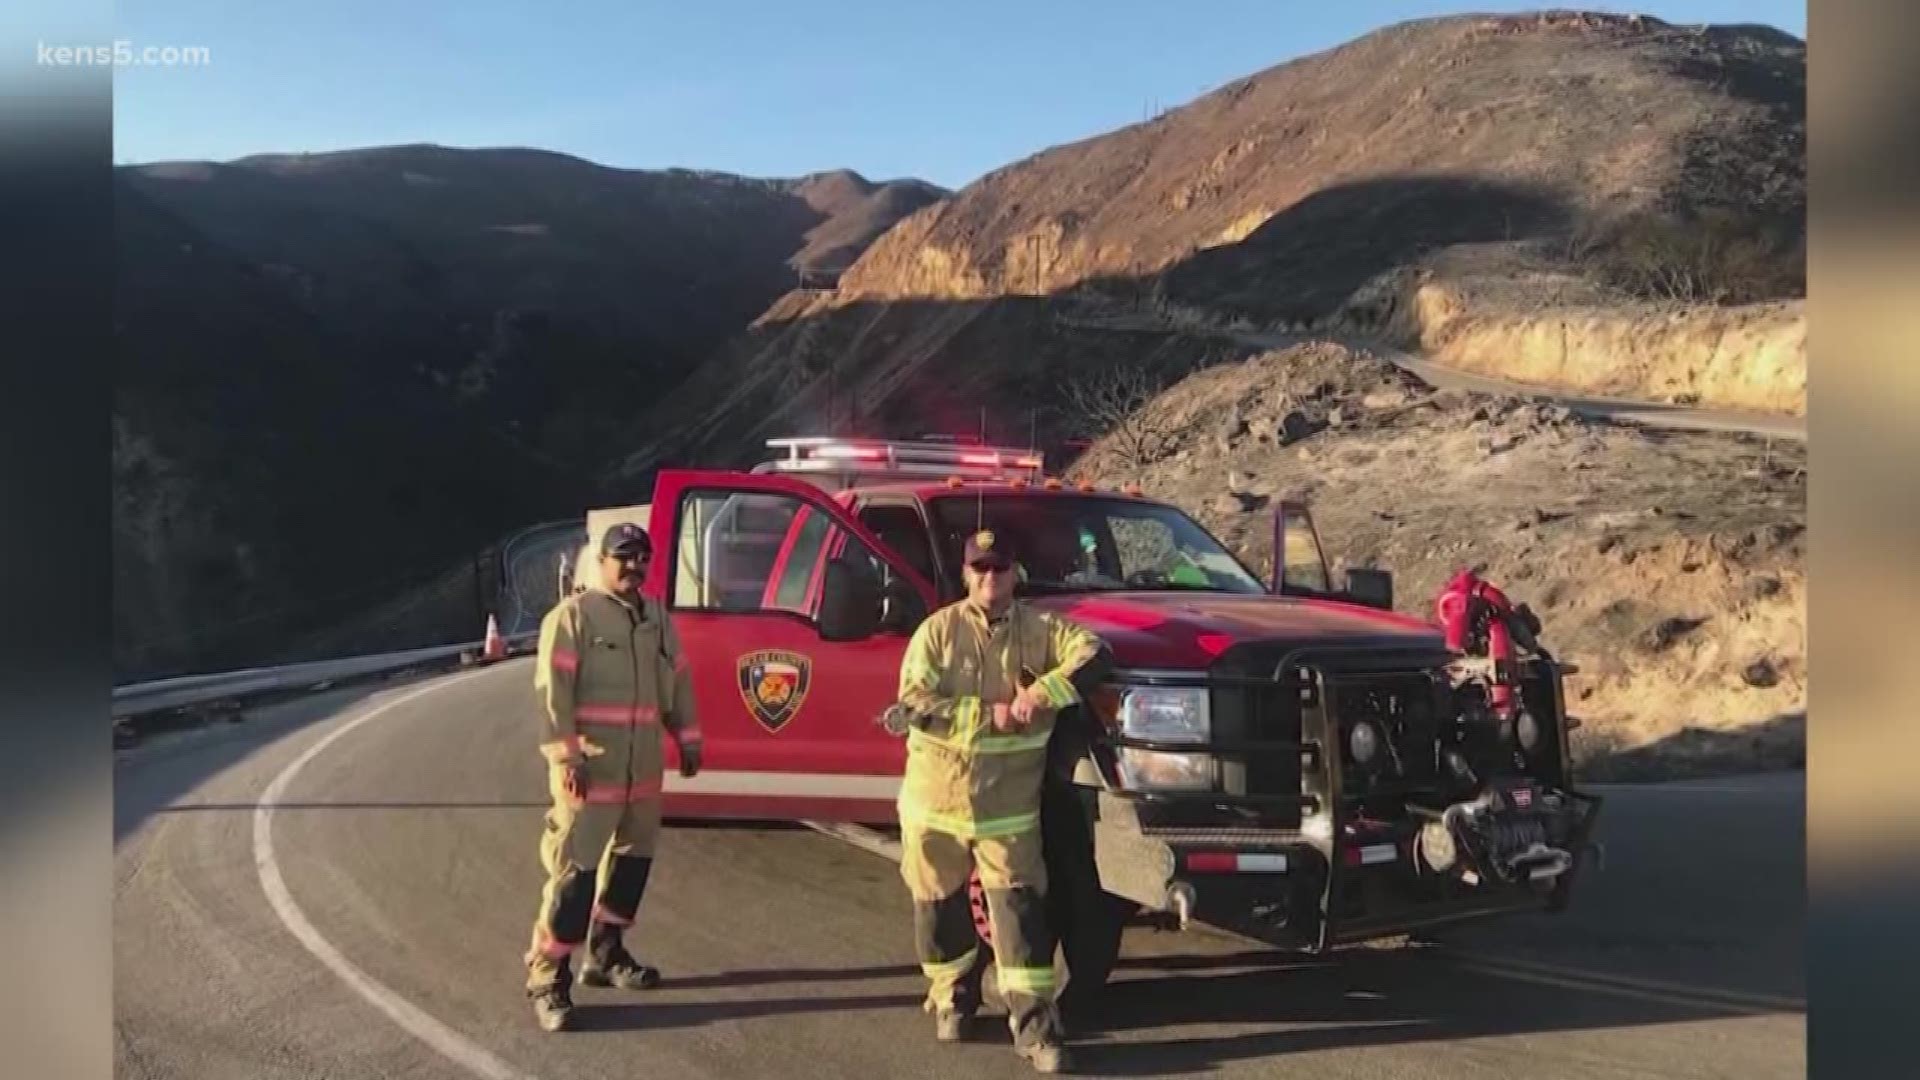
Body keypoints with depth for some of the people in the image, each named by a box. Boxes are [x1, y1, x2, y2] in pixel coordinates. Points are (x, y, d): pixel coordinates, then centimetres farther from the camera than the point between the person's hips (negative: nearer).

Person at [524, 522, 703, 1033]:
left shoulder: (656, 617, 13)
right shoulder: (573, 615, -8)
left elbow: (677, 679, 21)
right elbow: (552, 690, -13)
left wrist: (687, 739, 18)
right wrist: (565, 756, -18)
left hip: (642, 763, 7)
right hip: (591, 765, -7)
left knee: (633, 856, 15)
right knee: (577, 867, -9)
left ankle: (606, 952, 31)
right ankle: (548, 976, -4)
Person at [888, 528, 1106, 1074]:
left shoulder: (1041, 629, 1)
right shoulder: (938, 630, -2)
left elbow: (1092, 653, -12)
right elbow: (913, 703, -11)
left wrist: (1043, 692, -24)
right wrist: (988, 717, -17)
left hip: (1009, 806, -1)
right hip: (936, 800, 1)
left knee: (1020, 911, -7)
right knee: (941, 908, 13)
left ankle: (1035, 1024, -4)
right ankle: (952, 999, 34)